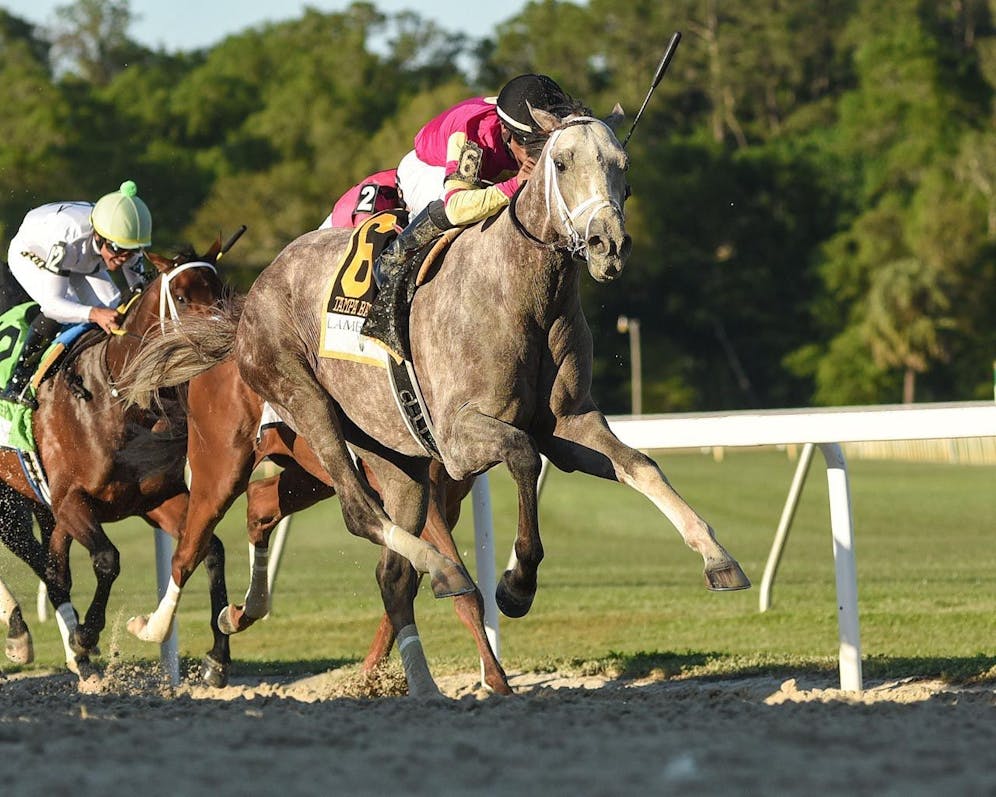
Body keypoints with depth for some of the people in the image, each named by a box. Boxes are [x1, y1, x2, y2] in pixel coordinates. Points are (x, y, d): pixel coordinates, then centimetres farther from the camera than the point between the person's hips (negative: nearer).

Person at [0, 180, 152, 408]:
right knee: (56, 313, -31)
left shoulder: (127, 243, -31)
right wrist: (93, 313, -62)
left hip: (81, 262, 6)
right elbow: (52, 302, -45)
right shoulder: (66, 239, -48)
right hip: (30, 253, -6)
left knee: (112, 308, -14)